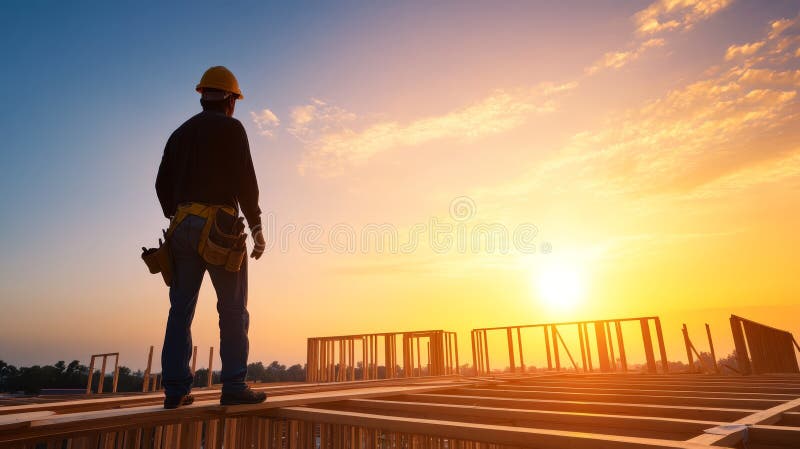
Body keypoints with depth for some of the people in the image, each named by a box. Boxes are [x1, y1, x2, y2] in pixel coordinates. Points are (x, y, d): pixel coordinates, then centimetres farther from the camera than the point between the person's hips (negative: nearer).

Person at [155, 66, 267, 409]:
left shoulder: (180, 134, 20)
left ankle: (175, 389, 8)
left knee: (181, 308, 7)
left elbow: (163, 184, 16)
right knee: (233, 309, -3)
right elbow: (244, 181, -10)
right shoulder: (230, 128, 0)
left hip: (183, 227, 6)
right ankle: (233, 387, -5)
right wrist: (256, 226, -6)